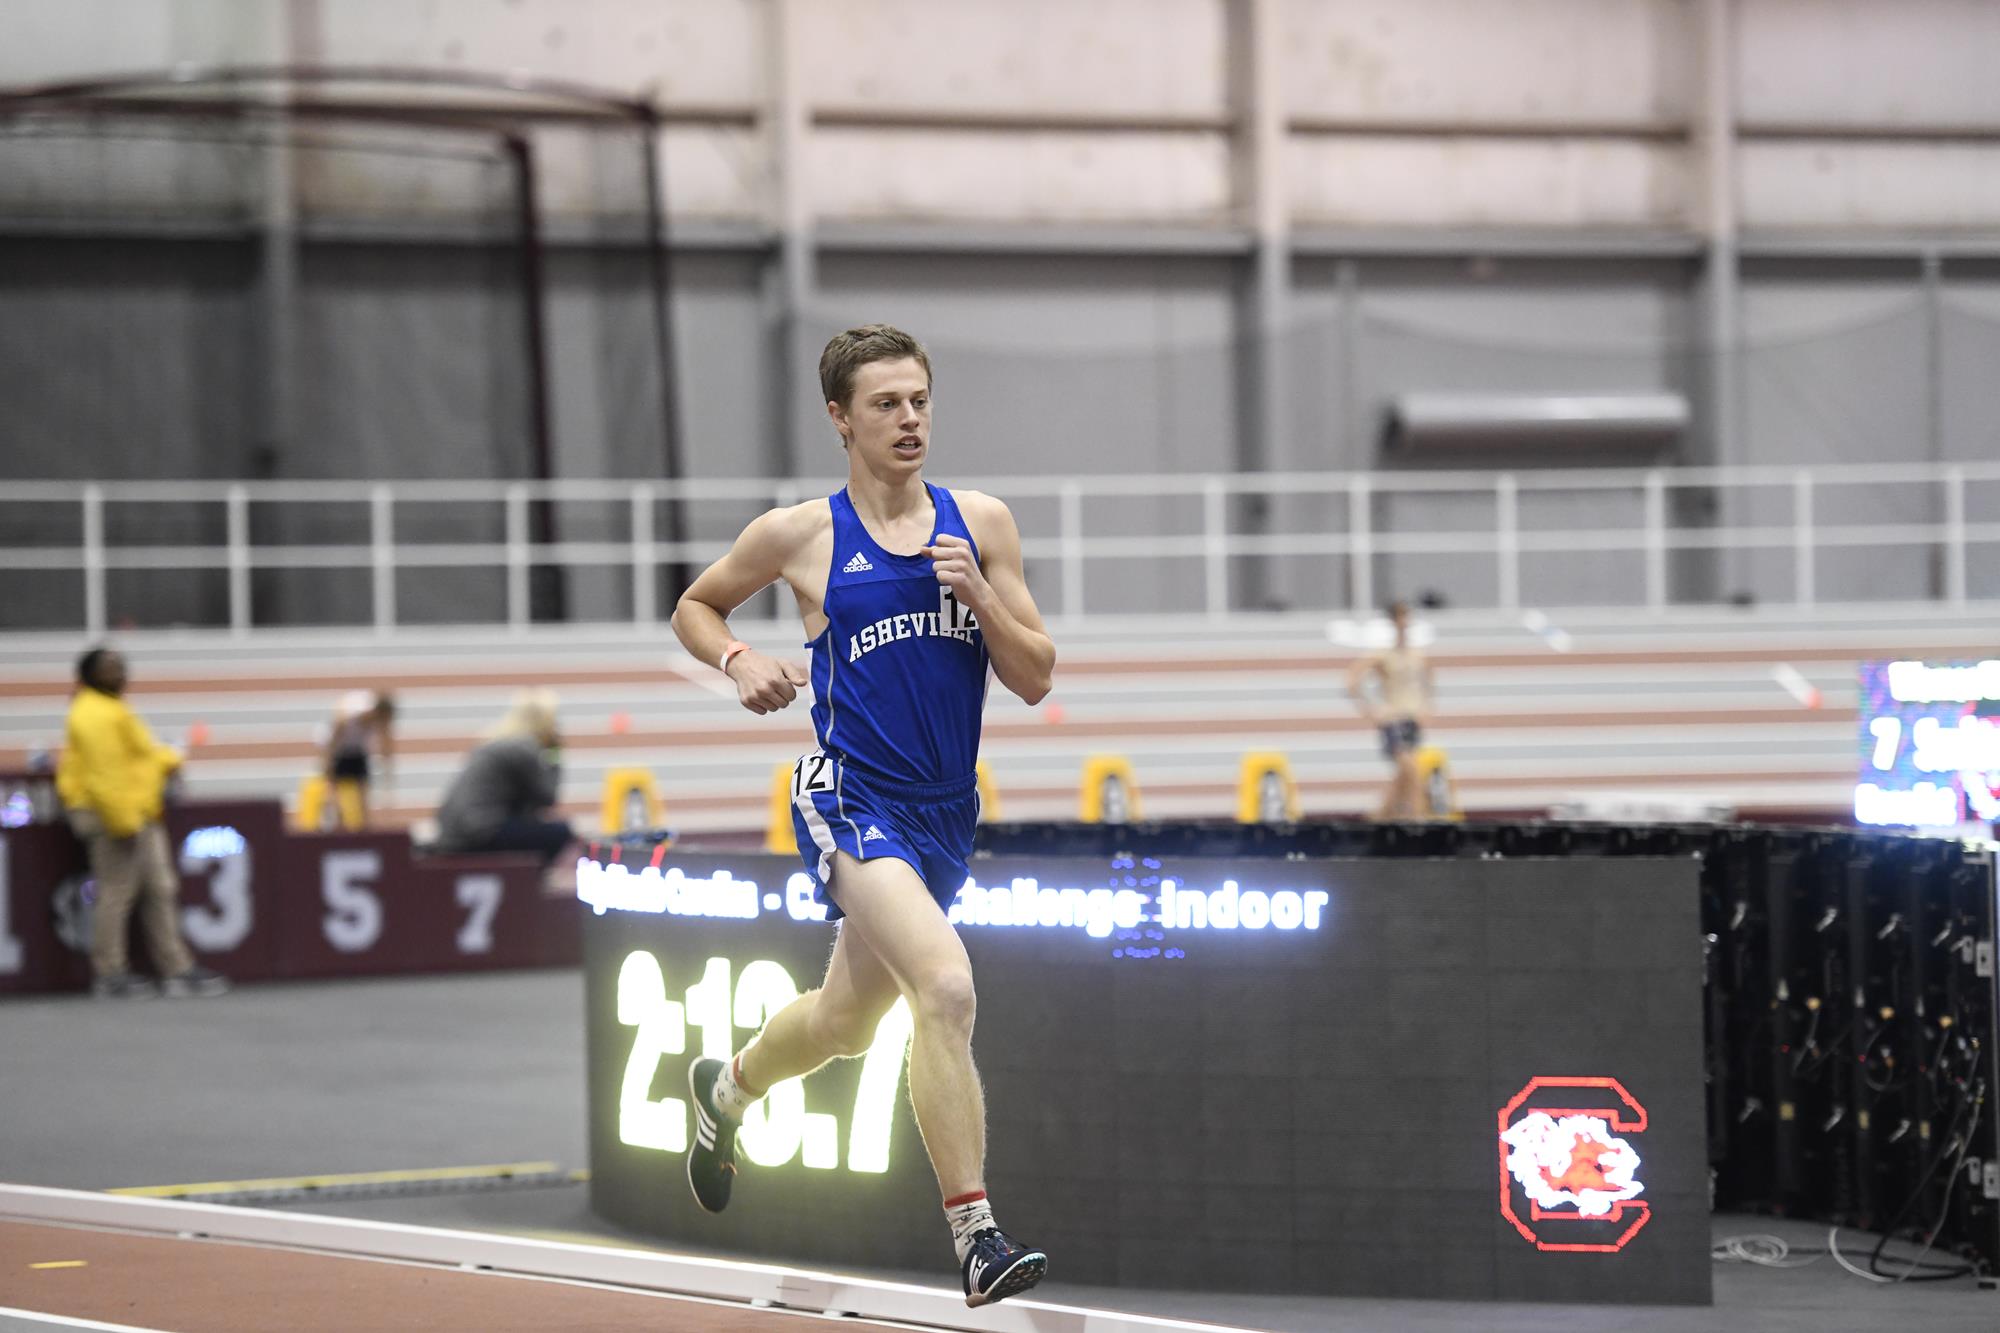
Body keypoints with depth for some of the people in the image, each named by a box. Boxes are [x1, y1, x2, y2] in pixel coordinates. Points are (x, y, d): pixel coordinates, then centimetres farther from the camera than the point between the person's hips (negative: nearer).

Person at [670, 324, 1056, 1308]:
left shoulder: (980, 523, 3)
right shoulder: (801, 535, -4)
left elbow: (1035, 680, 4)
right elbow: (693, 609, 13)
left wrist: (979, 595, -12)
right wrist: (738, 662, -7)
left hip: (944, 812, 5)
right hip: (852, 796, -5)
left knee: (844, 1023, 22)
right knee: (947, 987, -27)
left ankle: (728, 1086, 55)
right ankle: (974, 1234, -25)